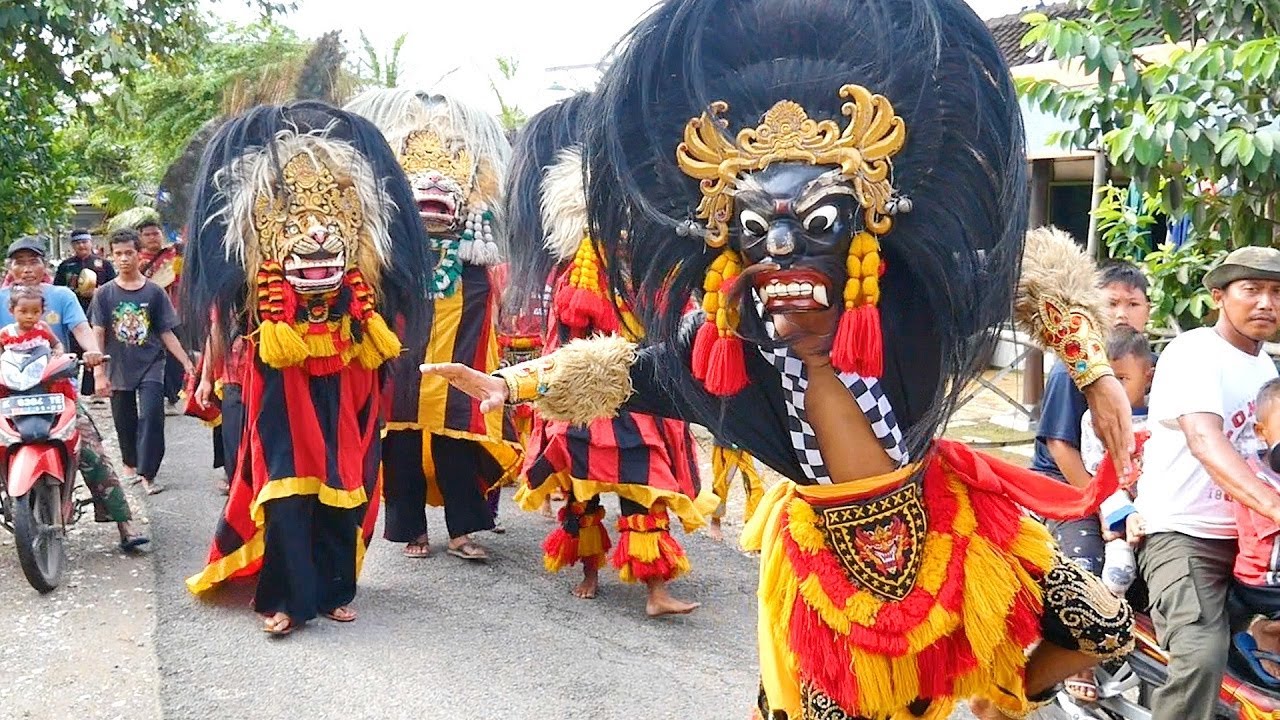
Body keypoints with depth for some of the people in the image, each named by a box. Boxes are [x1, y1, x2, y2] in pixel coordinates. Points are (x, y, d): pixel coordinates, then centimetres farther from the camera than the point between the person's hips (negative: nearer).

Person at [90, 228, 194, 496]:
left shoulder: (154, 292, 0)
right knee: (125, 423, 13)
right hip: (119, 370, 1)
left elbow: (166, 333, 2)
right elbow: (98, 335, -2)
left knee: (151, 417, -13)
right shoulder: (104, 294, 1)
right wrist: (99, 373, -9)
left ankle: (147, 473, -7)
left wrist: (187, 363, -4)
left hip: (151, 366, -1)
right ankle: (130, 464, 35)